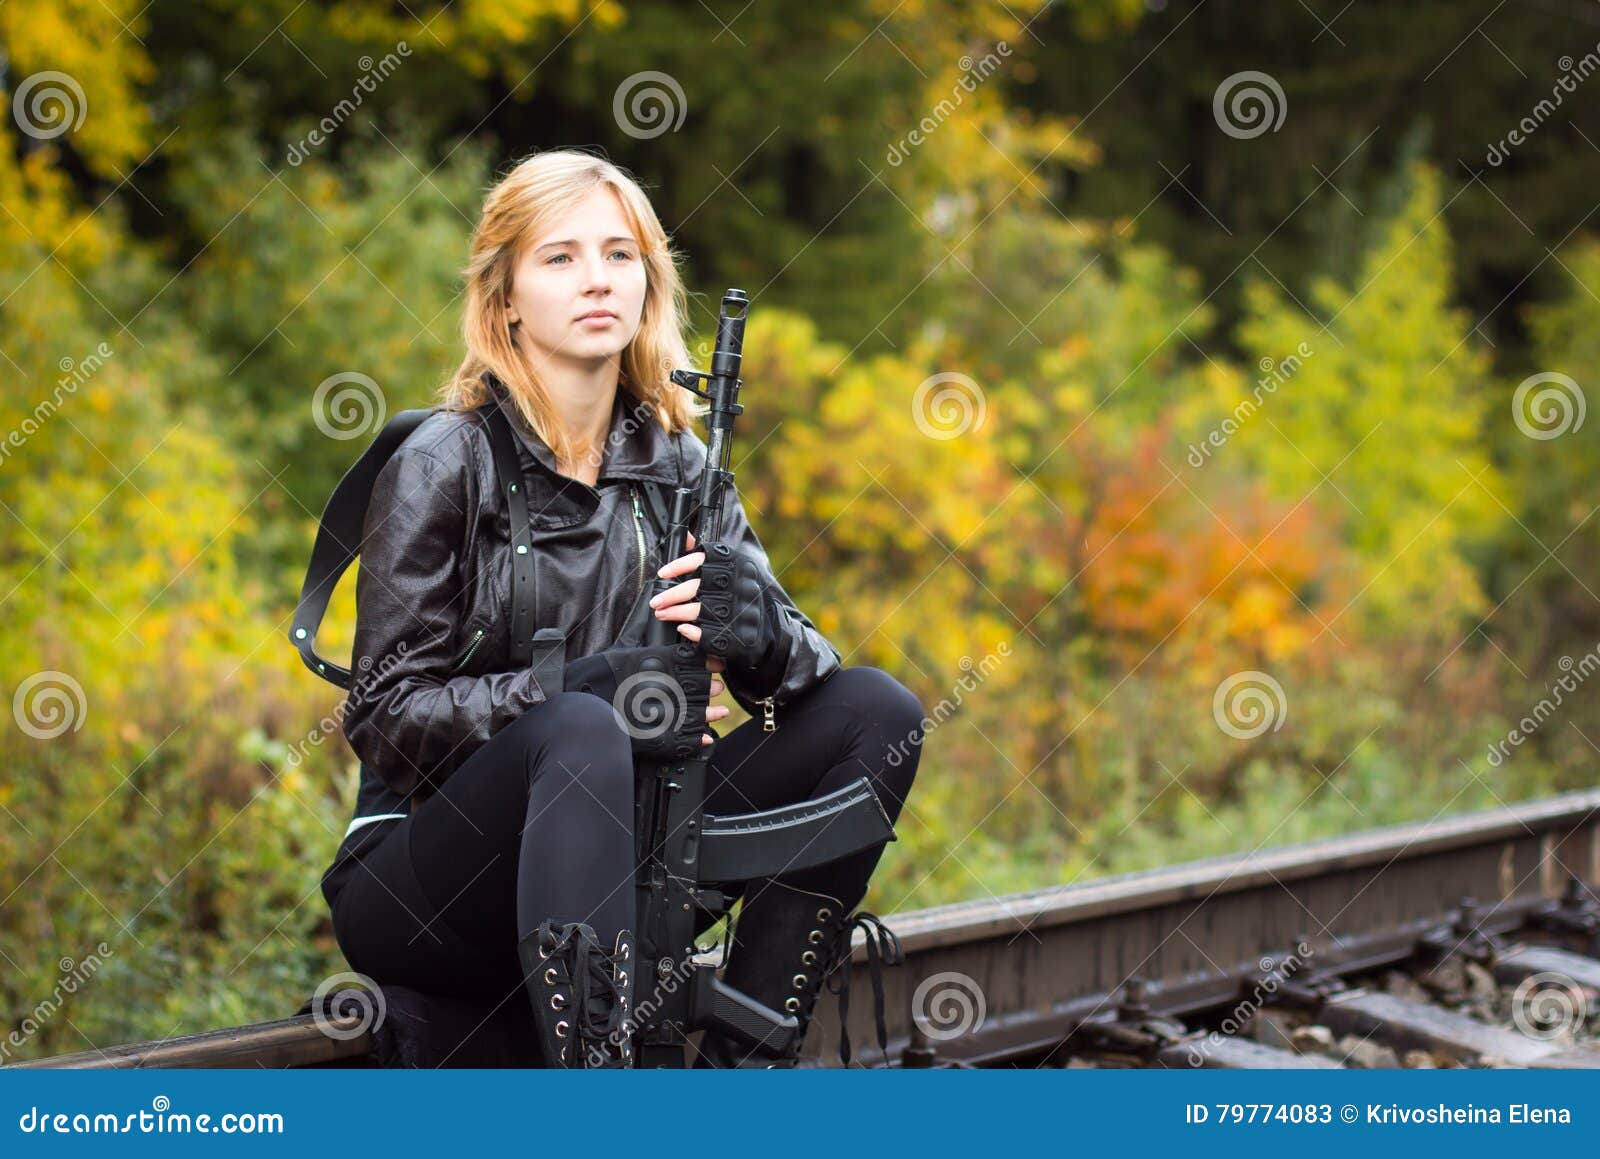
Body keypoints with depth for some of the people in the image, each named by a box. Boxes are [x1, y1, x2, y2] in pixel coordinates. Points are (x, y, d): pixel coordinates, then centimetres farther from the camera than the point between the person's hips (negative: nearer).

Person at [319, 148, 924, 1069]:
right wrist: (578, 688, -28)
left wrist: (756, 629, -24)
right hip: (417, 887, -5)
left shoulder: (675, 463, 7)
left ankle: (739, 1062, -14)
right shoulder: (443, 464, -8)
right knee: (579, 734, -36)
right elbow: (385, 719, -13)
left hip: (608, 865, 6)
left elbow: (797, 659, 0)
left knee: (876, 708, -8)